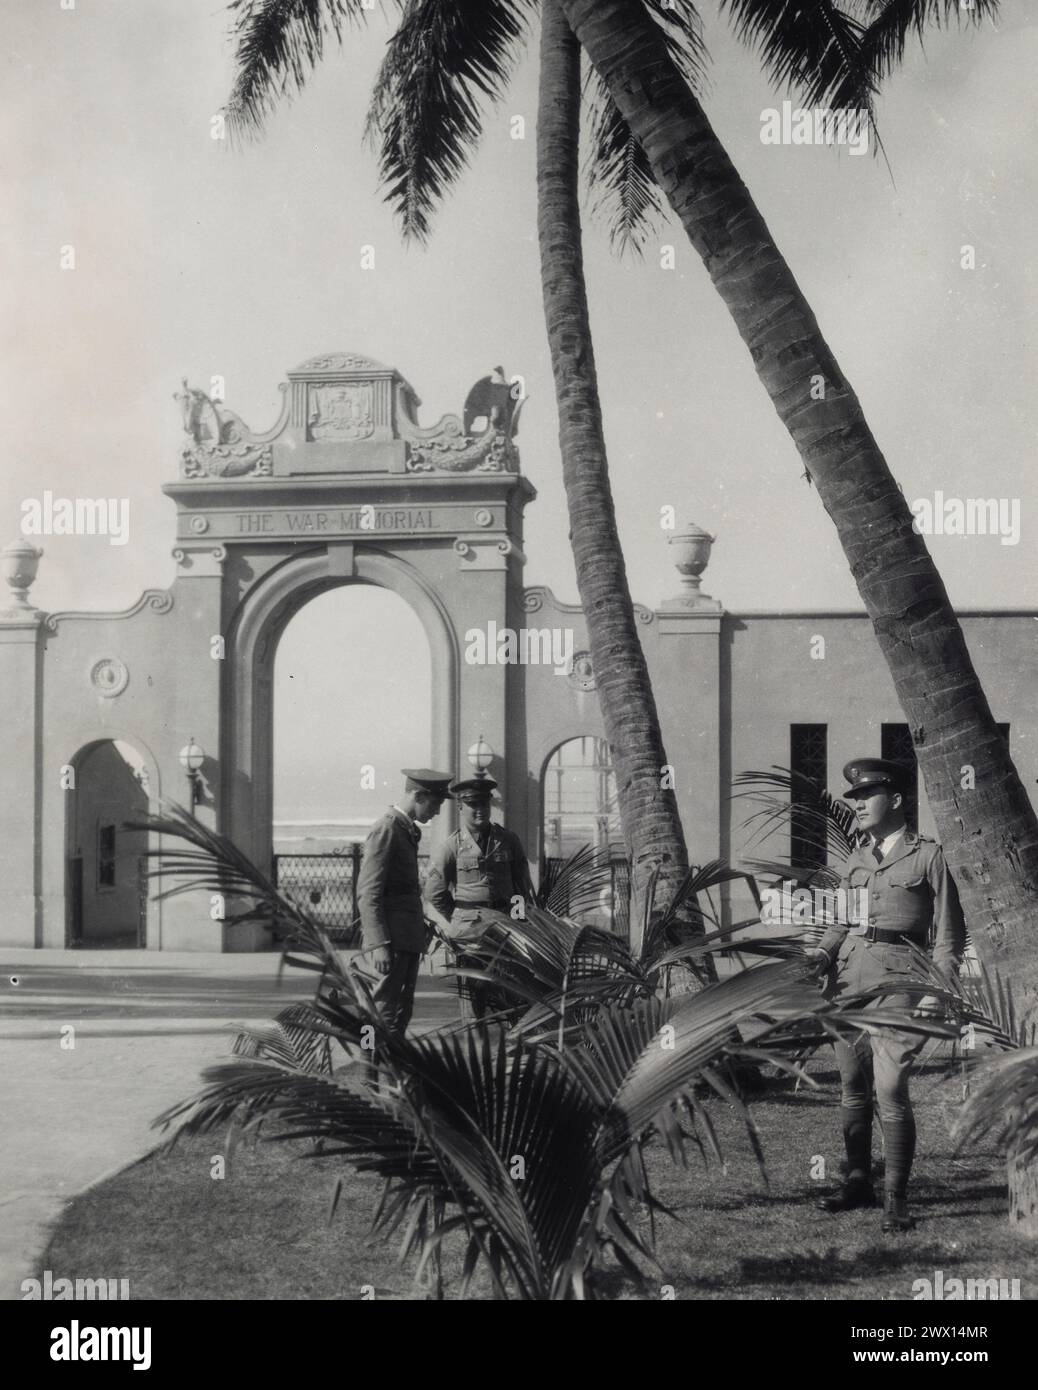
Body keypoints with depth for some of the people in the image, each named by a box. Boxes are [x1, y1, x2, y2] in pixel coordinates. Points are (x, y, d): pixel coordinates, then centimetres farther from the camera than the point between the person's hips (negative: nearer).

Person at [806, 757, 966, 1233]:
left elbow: (949, 933, 0)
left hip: (897, 979, -6)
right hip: (849, 976, 6)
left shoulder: (928, 856, 0)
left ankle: (896, 1199, -6)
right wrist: (822, 953, 0)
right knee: (852, 1087, 10)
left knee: (890, 1090, -13)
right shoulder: (856, 859, 17)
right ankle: (858, 1182, 23)